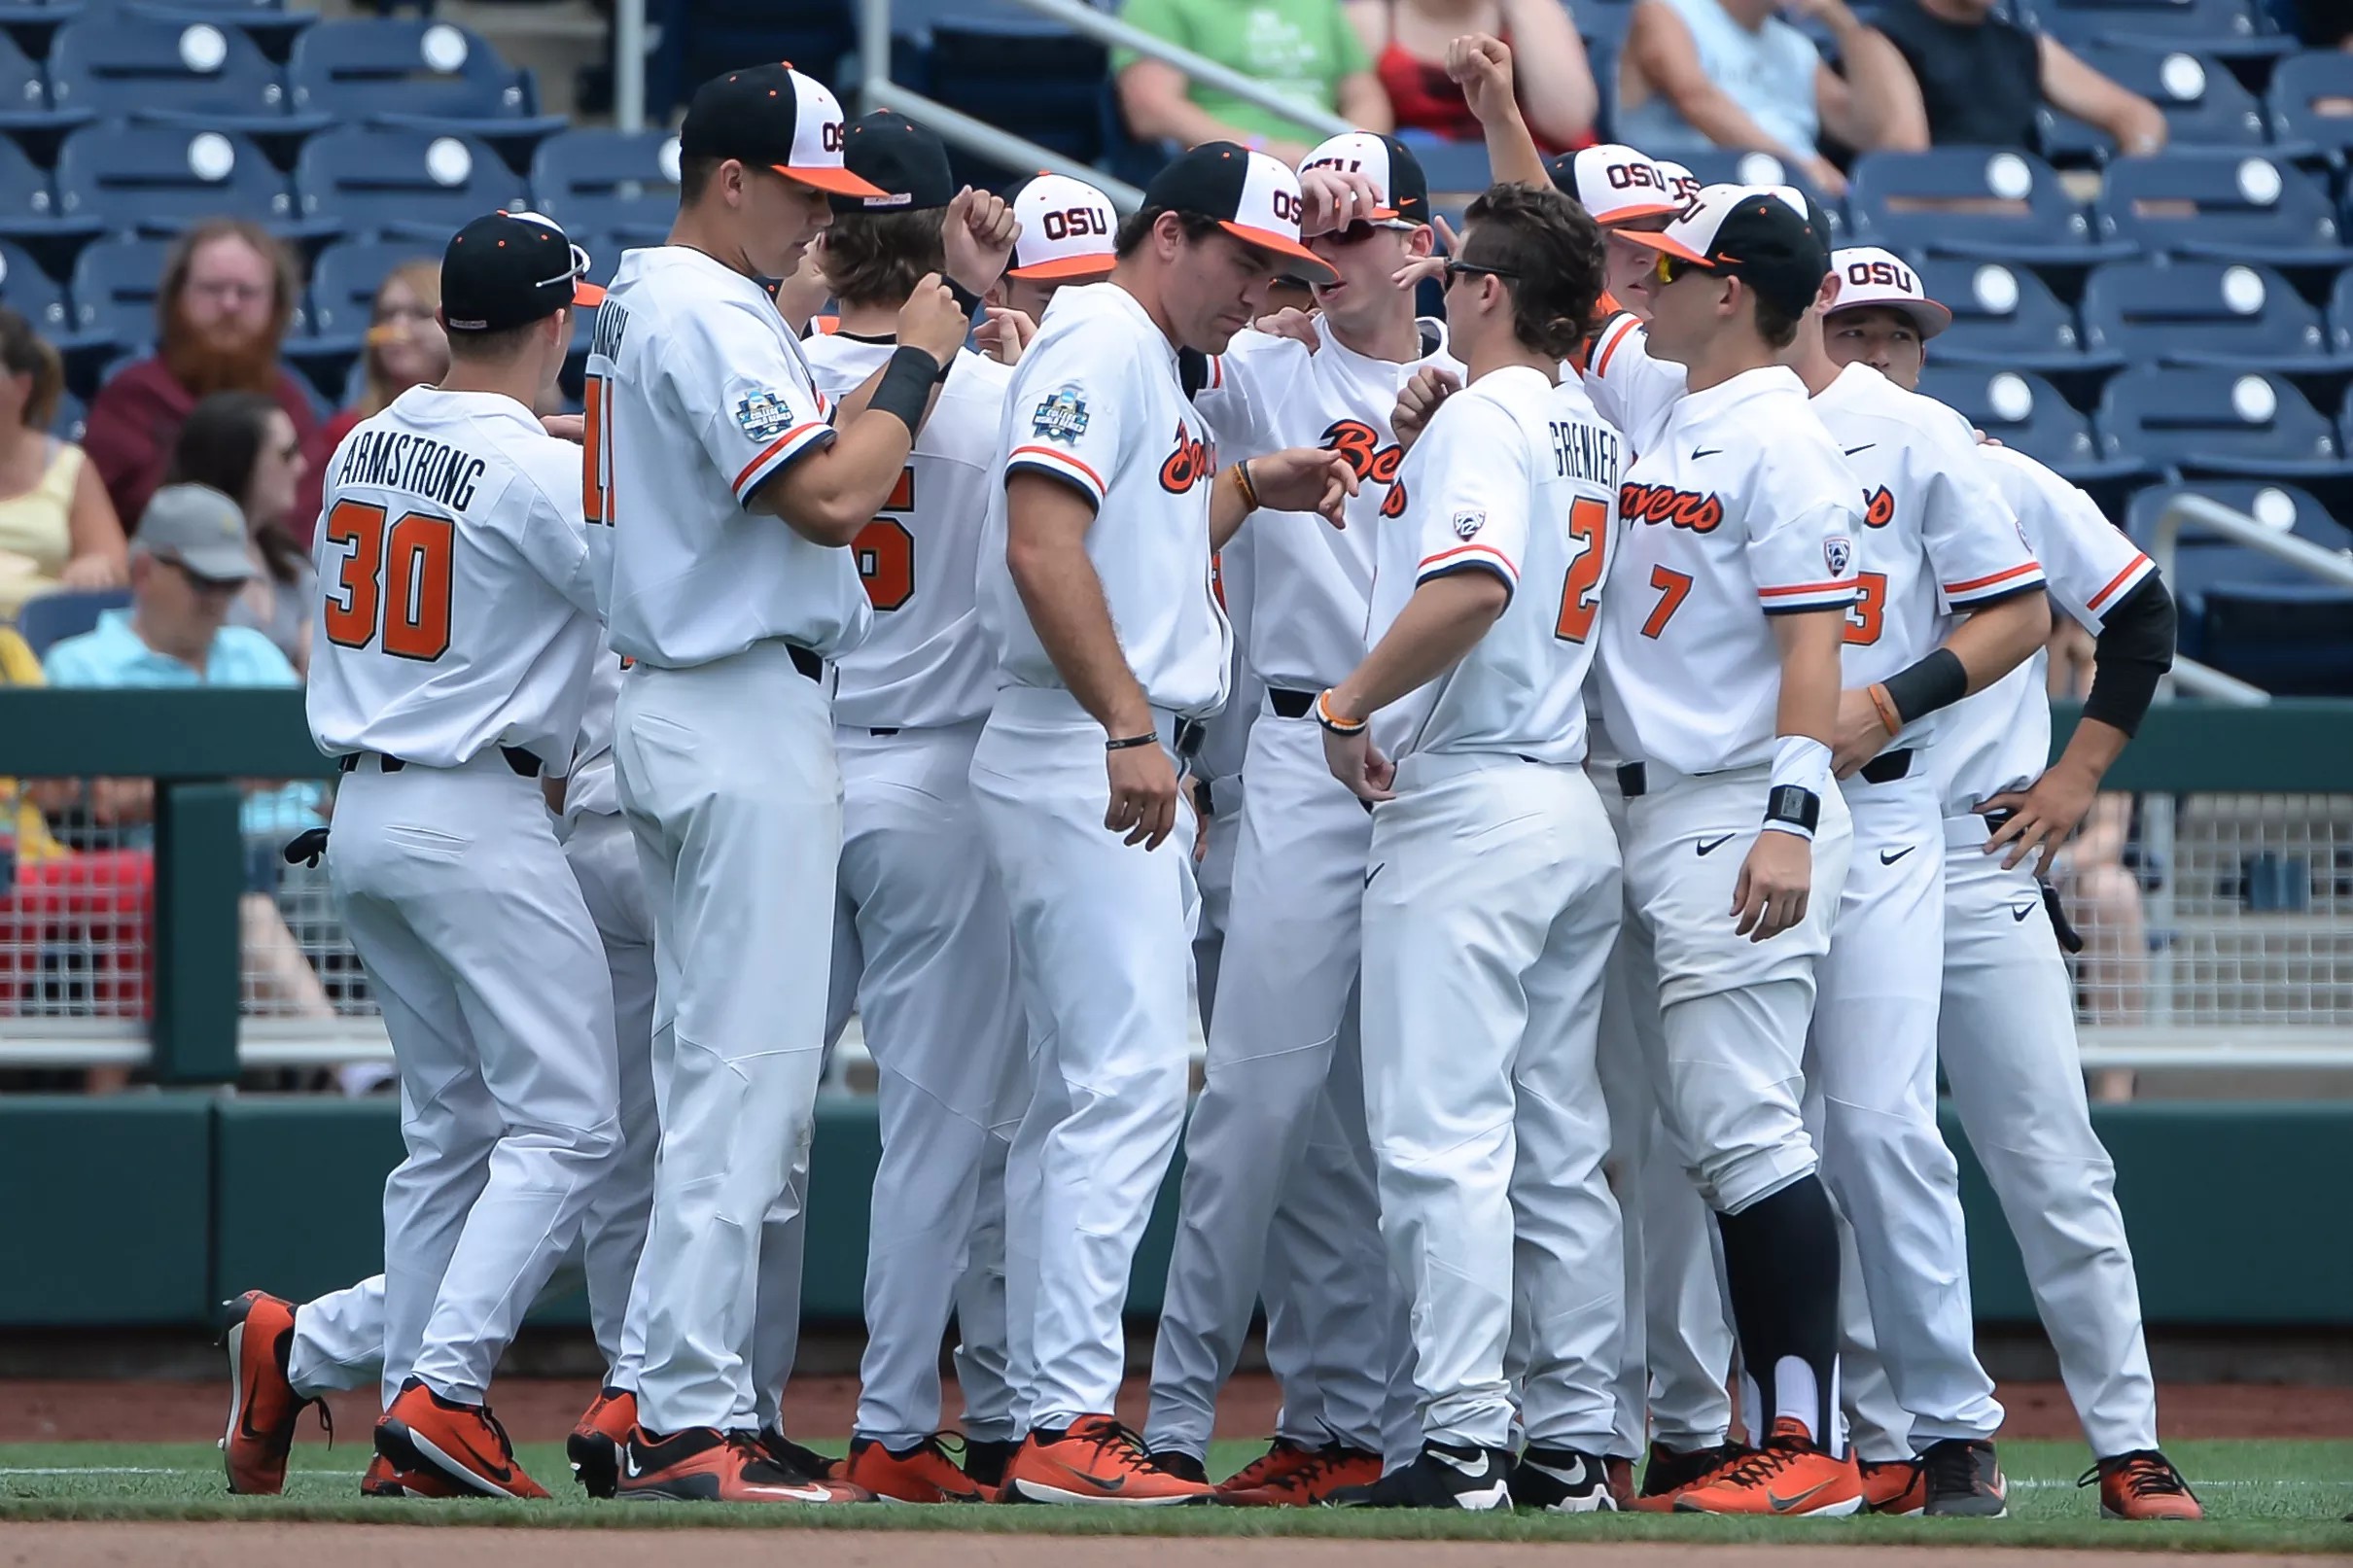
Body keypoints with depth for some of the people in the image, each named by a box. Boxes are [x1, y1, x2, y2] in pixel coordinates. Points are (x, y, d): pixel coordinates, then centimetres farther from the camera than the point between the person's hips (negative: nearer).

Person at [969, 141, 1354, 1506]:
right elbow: (1042, 542, -23)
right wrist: (1131, 728, -28)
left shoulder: (1151, 366, 21)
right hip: (1089, 767, -11)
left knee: (1083, 1097, 11)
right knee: (1131, 1082, -15)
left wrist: (1250, 491, 17)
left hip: (1120, 769, 11)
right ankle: (1069, 1423, -18)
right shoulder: (1101, 343, -11)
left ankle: (1047, 1417, 14)